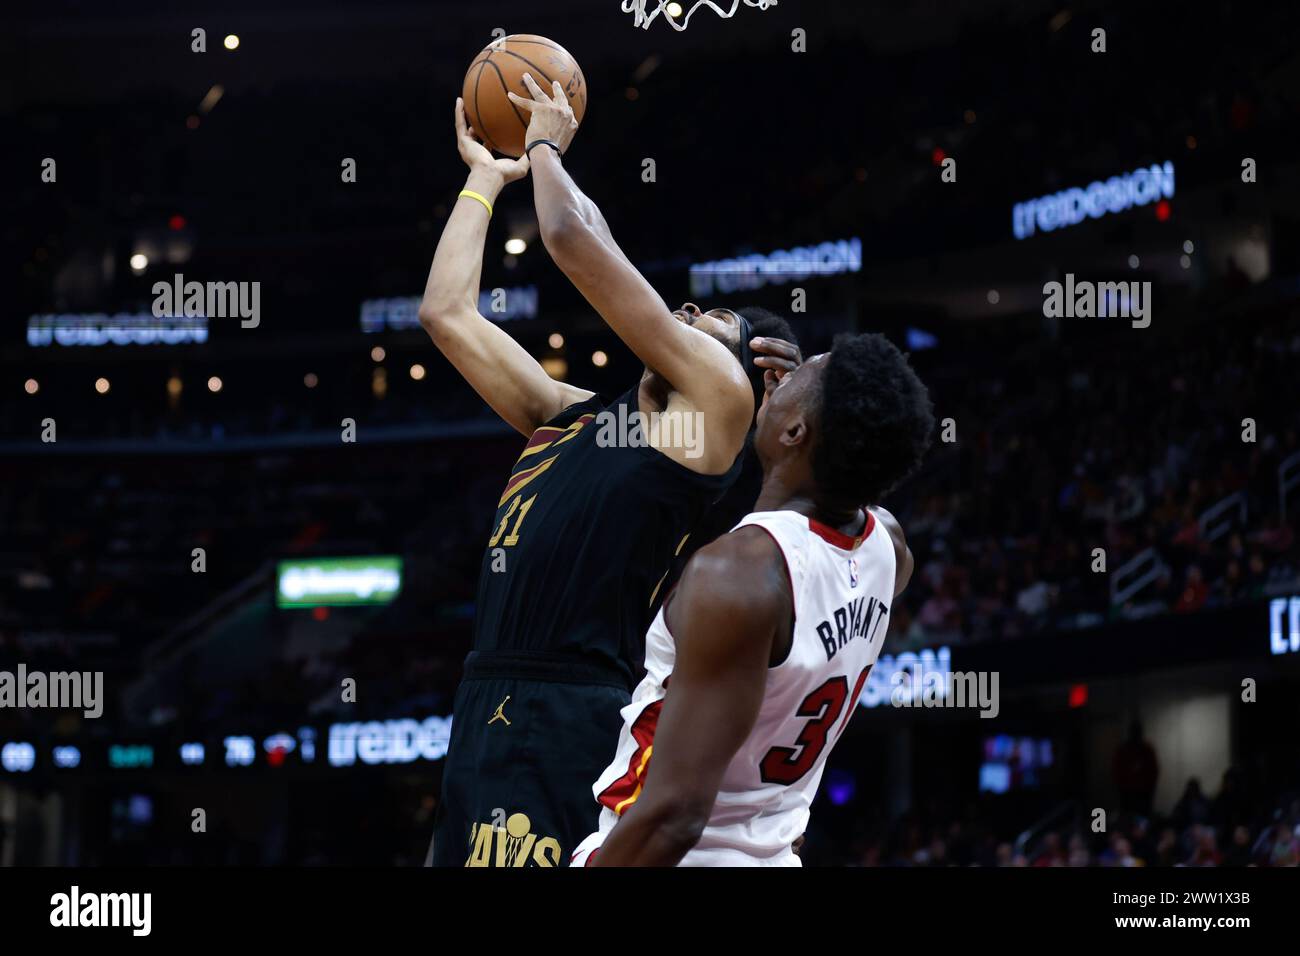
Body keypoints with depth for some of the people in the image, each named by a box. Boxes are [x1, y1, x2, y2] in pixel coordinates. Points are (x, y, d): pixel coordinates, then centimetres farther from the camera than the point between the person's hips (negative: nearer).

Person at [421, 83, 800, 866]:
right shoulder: (568, 414, 25)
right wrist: (488, 177, 33)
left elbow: (575, 237, 0)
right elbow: (448, 314, 28)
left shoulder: (717, 394, 4)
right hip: (489, 712, 8)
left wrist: (546, 149, 17)